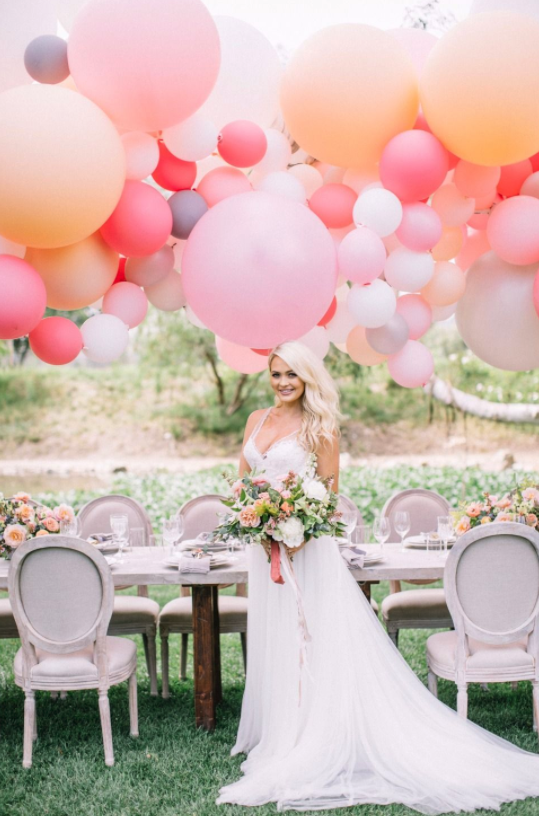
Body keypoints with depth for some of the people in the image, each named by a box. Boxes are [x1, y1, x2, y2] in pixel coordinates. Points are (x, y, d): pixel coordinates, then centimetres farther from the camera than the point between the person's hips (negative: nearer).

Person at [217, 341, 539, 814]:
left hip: (306, 546, -6)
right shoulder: (257, 420, 10)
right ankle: (277, 735, 23)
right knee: (272, 643, 12)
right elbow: (242, 479, 13)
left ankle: (308, 745, 3)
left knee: (308, 643, -3)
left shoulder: (319, 428, -6)